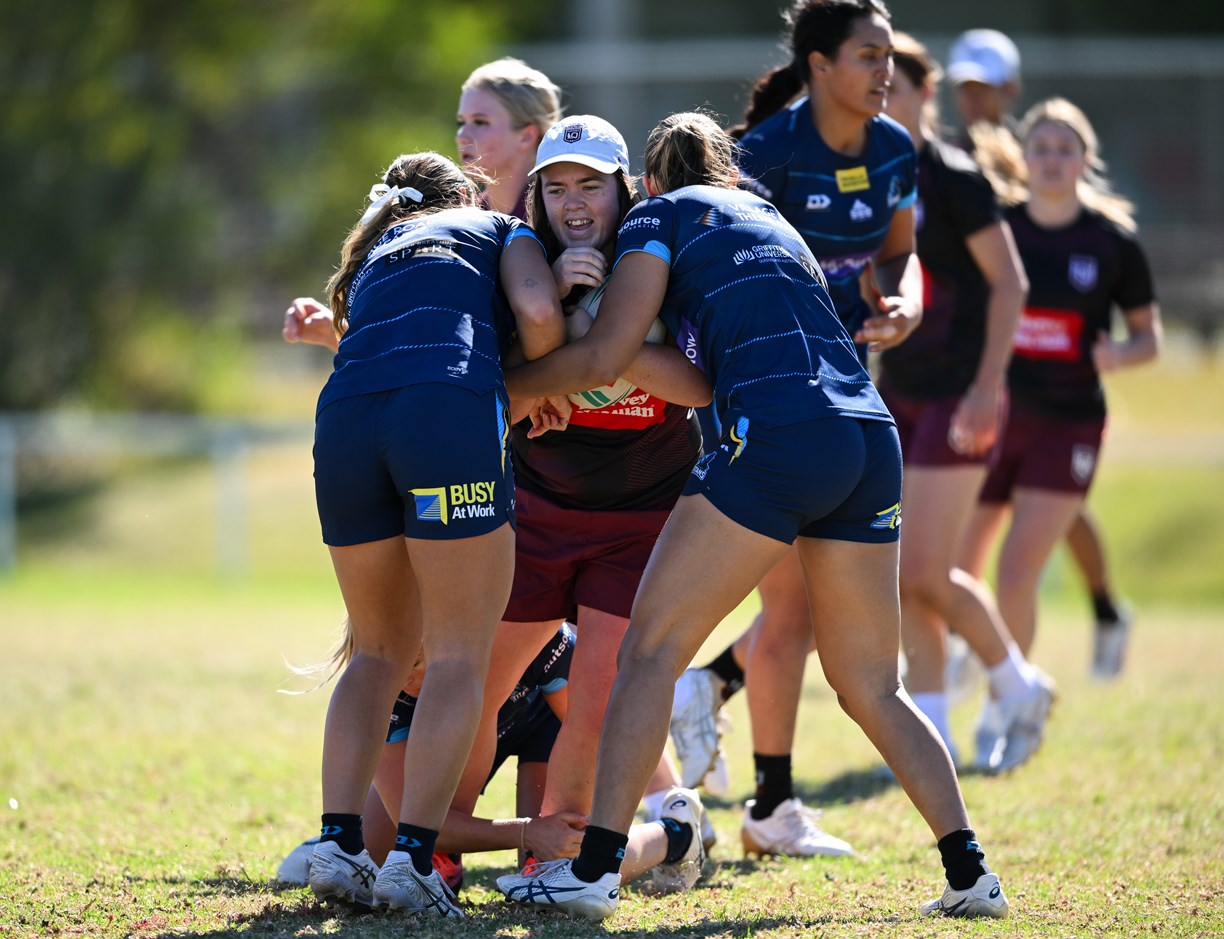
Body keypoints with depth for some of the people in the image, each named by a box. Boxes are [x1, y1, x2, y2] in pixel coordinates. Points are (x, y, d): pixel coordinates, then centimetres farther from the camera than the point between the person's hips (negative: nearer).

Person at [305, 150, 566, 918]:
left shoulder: (372, 258, 37)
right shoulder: (501, 231, 24)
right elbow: (538, 315, 5)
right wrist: (534, 382, 23)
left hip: (345, 420, 4)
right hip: (451, 410, -4)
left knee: (382, 649, 19)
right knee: (459, 654, 2)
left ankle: (338, 842, 5)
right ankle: (412, 860, -9)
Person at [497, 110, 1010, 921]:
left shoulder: (660, 218, 12)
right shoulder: (771, 220, 32)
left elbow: (604, 356, 3)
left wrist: (499, 386, 15)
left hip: (782, 438, -6)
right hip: (872, 440, 7)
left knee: (653, 645, 1)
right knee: (872, 688, 15)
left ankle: (595, 869, -5)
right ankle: (970, 874, 7)